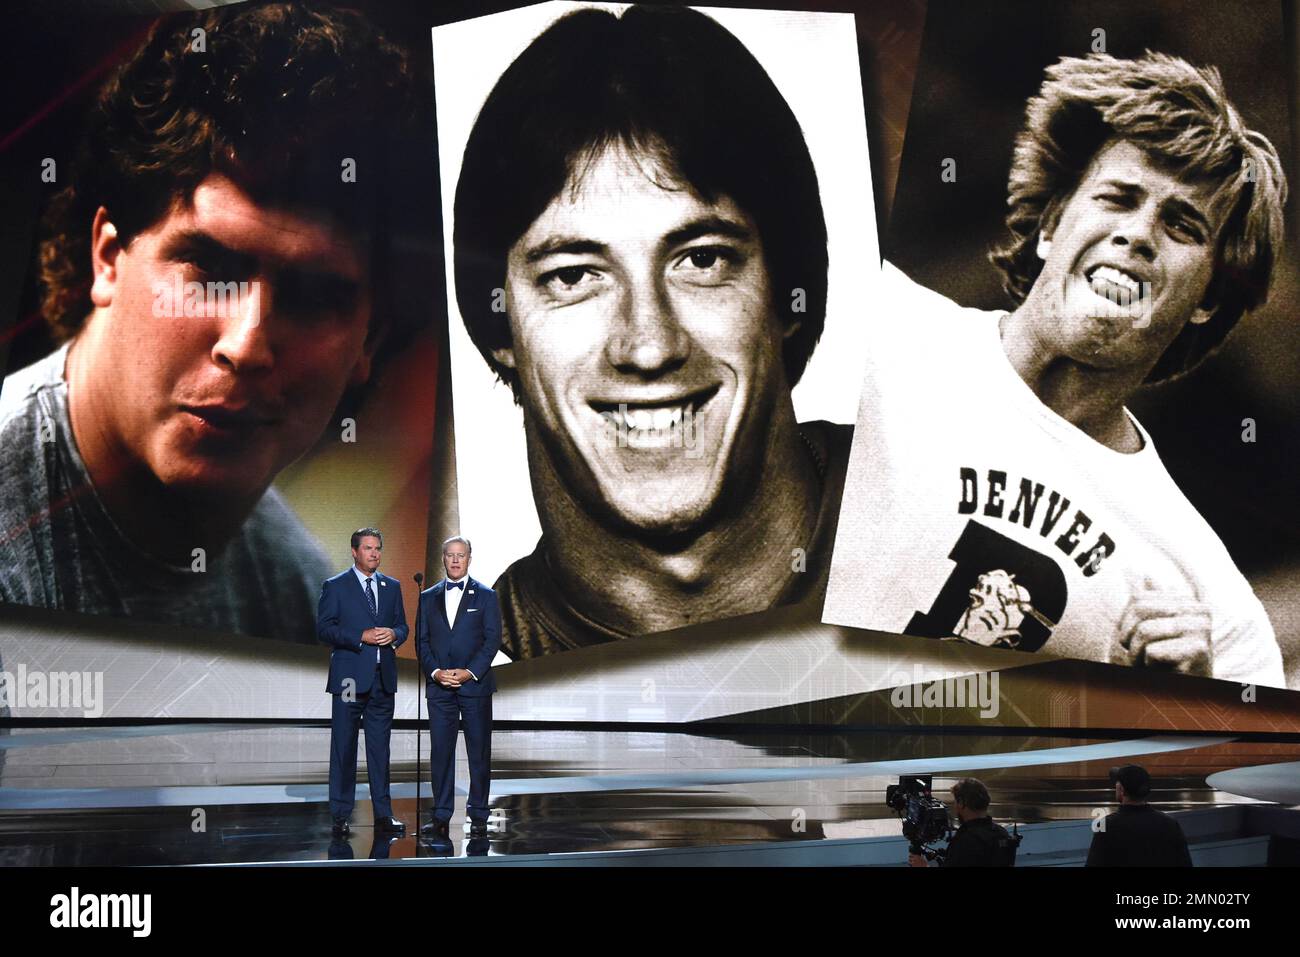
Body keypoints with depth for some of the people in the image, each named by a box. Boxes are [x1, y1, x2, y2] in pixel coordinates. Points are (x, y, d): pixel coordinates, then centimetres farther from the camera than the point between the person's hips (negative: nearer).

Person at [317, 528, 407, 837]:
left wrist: (393, 634, -7)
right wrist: (361, 637, -17)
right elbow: (323, 628, -7)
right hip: (350, 677, -4)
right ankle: (340, 815, 6)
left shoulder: (392, 586, 14)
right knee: (344, 748, 0)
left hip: (383, 677, 4)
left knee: (380, 747, 8)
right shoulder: (335, 586, 0)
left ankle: (383, 814, 12)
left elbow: (402, 625, 17)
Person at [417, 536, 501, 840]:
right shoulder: (428, 597, 12)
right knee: (440, 752, 2)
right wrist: (435, 672, -7)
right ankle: (441, 817, 6)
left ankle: (478, 818, 6)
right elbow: (421, 641, 9)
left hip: (475, 684, -2)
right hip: (438, 686, 2)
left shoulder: (485, 596, 4)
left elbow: (493, 639, -2)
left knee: (479, 752, 0)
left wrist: (470, 672, -13)